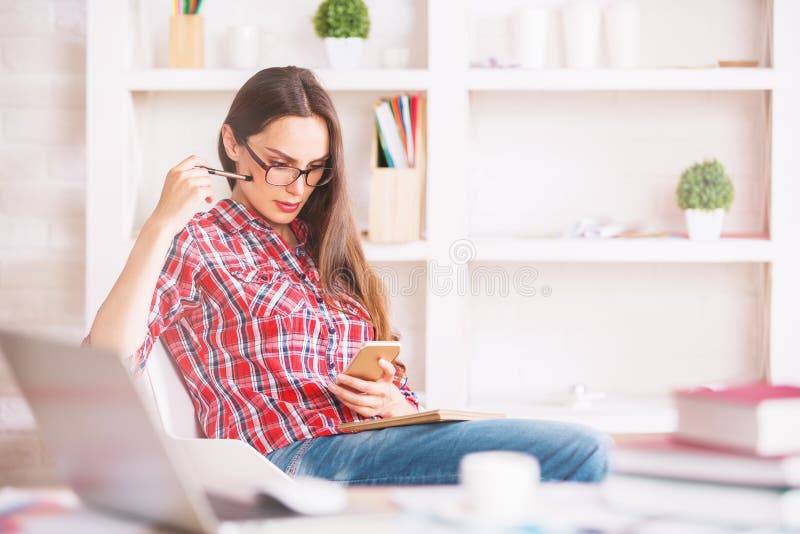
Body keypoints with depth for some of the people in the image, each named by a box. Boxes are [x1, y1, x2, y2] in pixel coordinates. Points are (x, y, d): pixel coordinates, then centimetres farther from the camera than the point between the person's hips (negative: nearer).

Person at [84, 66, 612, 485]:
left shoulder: (327, 252, 28)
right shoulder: (192, 246, 9)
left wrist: (394, 403, 2)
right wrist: (161, 226, -9)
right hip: (293, 457, -6)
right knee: (581, 452, -28)